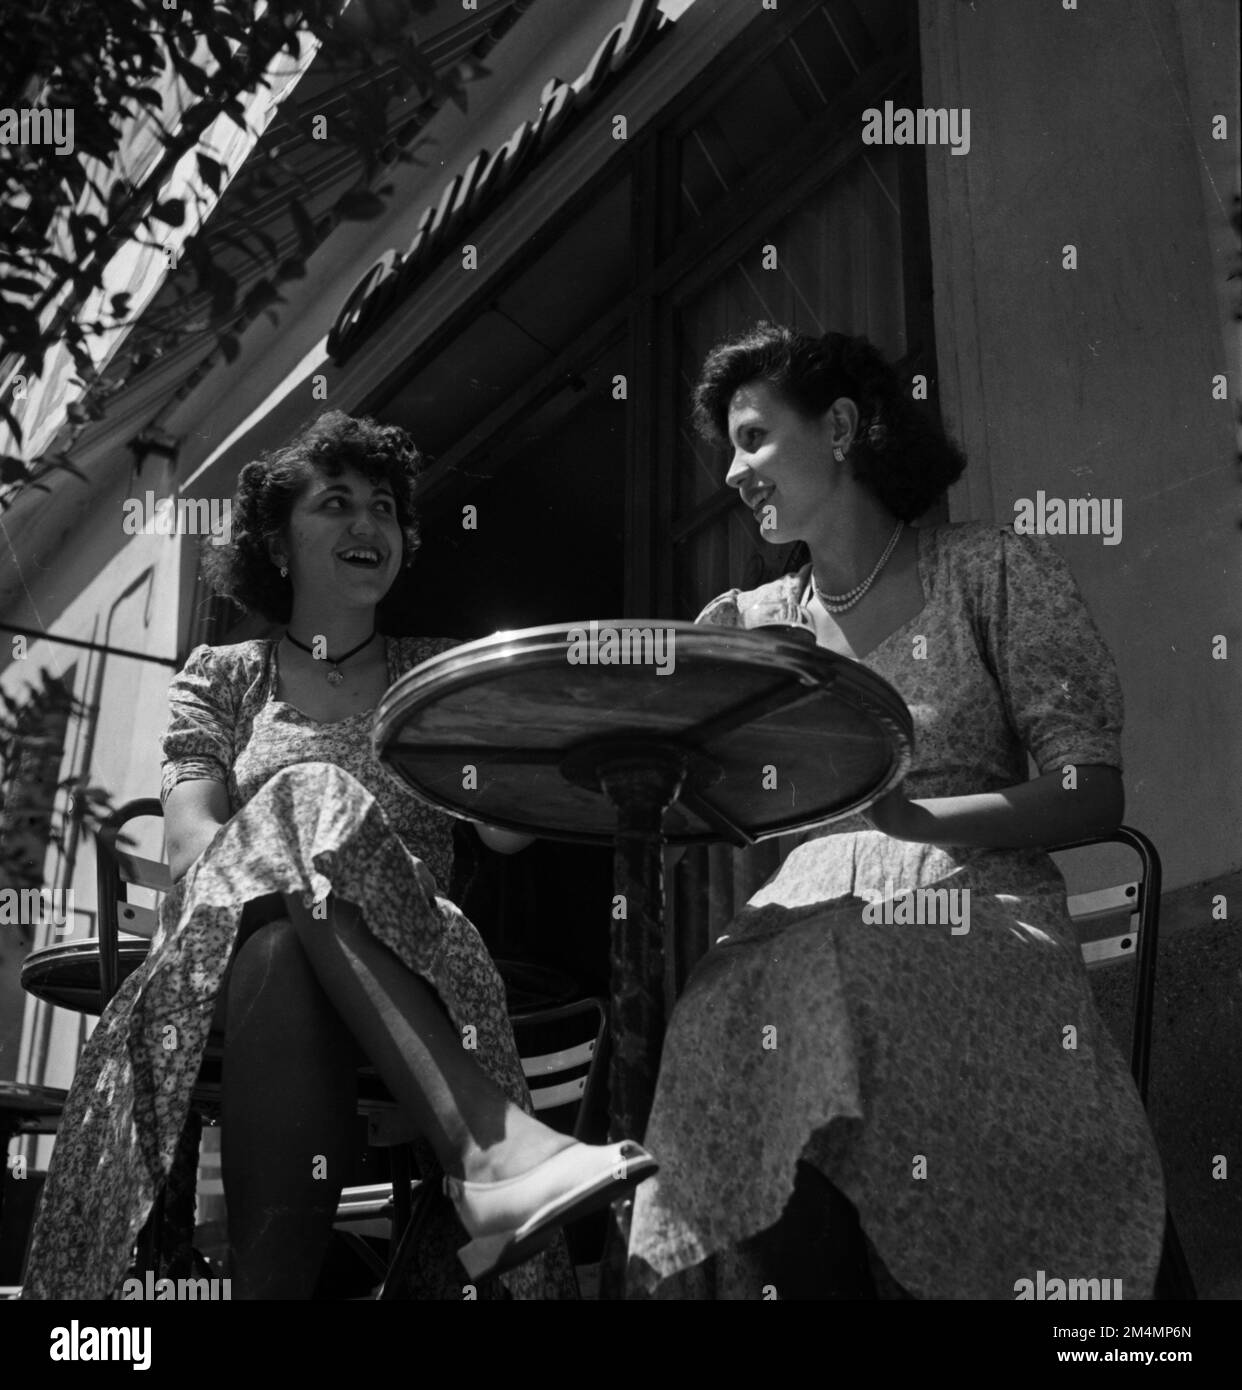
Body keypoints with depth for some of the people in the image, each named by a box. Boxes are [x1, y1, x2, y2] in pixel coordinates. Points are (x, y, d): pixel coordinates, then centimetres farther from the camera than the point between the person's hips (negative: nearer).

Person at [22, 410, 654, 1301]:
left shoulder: (440, 674, 18)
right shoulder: (223, 677, 18)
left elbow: (507, 828, 3)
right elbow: (193, 842, 2)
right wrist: (298, 848, -19)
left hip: (407, 960, 1)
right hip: (236, 951, 0)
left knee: (289, 953, -37)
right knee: (310, 797, -35)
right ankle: (491, 1143, -51)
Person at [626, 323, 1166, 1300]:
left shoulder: (993, 572, 6)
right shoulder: (748, 622, 18)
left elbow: (1095, 796, -3)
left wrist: (915, 816, -17)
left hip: (975, 908, -3)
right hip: (808, 920, 3)